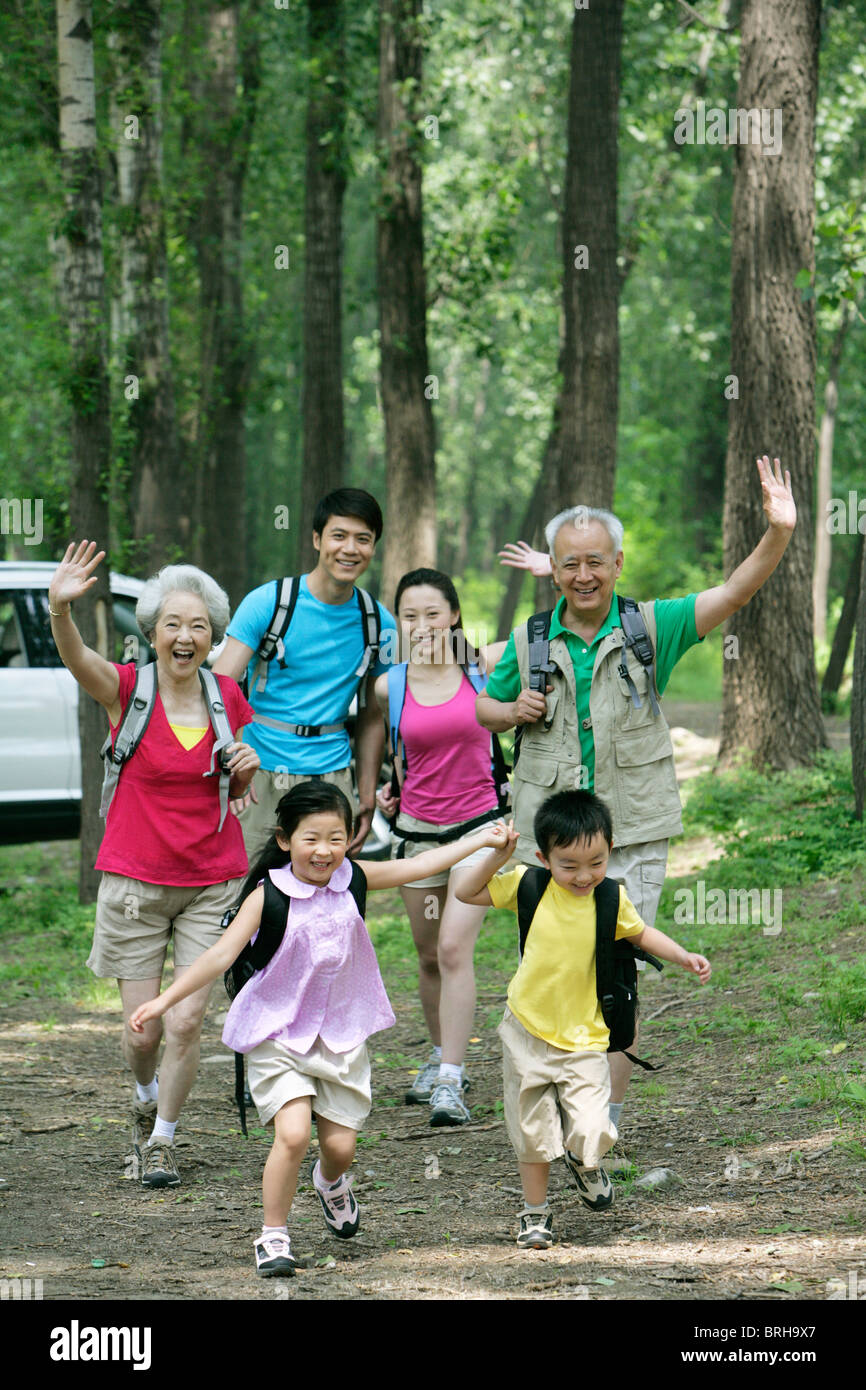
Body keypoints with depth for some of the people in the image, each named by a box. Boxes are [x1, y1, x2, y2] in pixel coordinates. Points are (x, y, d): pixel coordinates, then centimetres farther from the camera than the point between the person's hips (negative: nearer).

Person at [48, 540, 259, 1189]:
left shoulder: (228, 698, 1)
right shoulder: (128, 689, -8)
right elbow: (77, 659, -31)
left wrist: (247, 766, -9)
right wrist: (60, 608, -53)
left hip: (212, 881, 1)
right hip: (135, 882, -1)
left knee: (186, 1022, -7)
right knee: (141, 1031, 2)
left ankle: (162, 1139, 14)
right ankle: (147, 1099, 35)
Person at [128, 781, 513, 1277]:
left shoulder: (352, 879, -3)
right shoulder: (268, 896, -14)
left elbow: (421, 865, 7)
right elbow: (222, 955, -16)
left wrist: (483, 839, 8)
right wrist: (165, 1001, -23)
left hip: (342, 1033, 4)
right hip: (279, 1033, -4)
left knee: (340, 1143, 5)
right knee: (293, 1133, -19)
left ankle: (331, 1182, 43)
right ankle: (274, 1236, -1)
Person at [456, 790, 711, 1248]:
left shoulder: (611, 899, -8)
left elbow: (639, 934, 13)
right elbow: (466, 892, -2)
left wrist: (684, 957, 2)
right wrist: (496, 858, -17)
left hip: (583, 1038, 0)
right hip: (527, 1033, 1)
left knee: (591, 1133, -13)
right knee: (532, 1132, 10)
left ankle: (584, 1163, 23)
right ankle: (535, 1213, 32)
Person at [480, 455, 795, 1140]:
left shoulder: (649, 628, 0)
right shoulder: (530, 642, 5)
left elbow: (732, 594, -10)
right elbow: (484, 706, 20)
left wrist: (778, 534, -27)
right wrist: (514, 711, -4)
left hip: (632, 833, -2)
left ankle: (608, 1117, 5)